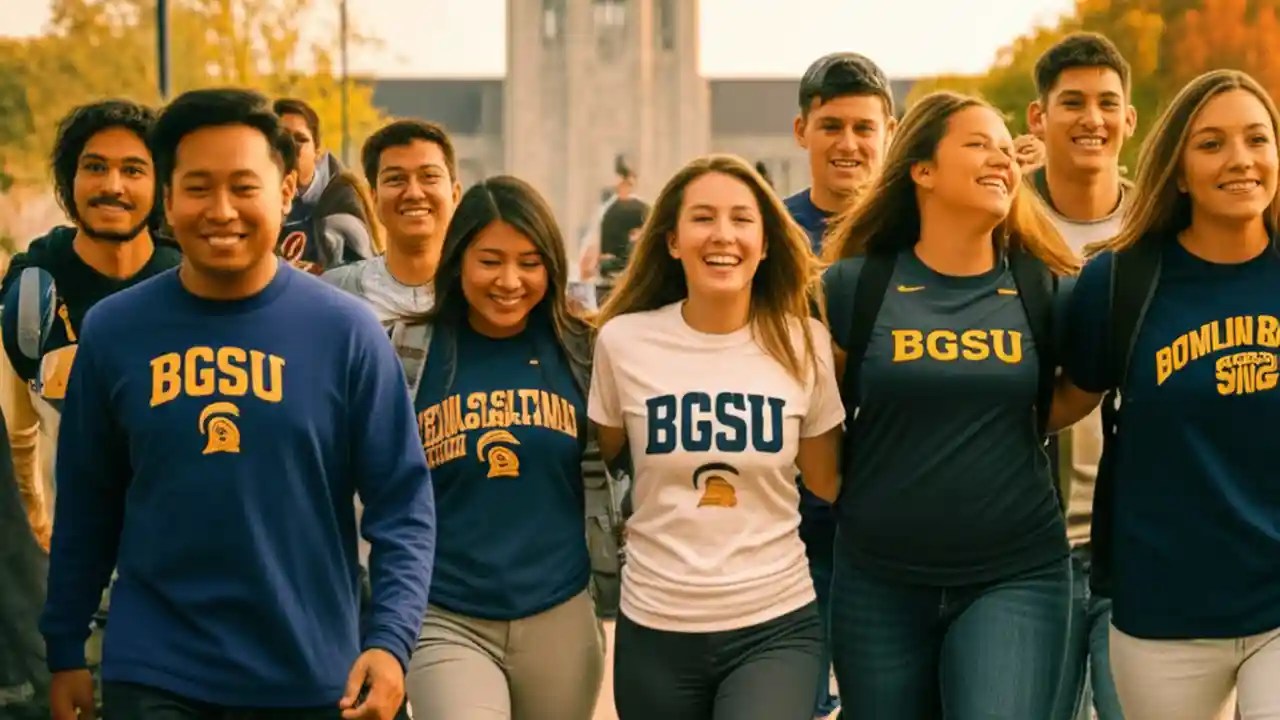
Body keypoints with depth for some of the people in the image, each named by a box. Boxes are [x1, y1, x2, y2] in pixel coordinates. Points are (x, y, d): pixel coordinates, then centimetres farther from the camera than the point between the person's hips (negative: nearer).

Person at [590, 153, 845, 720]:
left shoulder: (803, 343, -1)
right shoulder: (623, 341, -4)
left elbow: (829, 482, 8)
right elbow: (597, 461, 12)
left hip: (776, 627, -1)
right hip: (654, 628, 1)